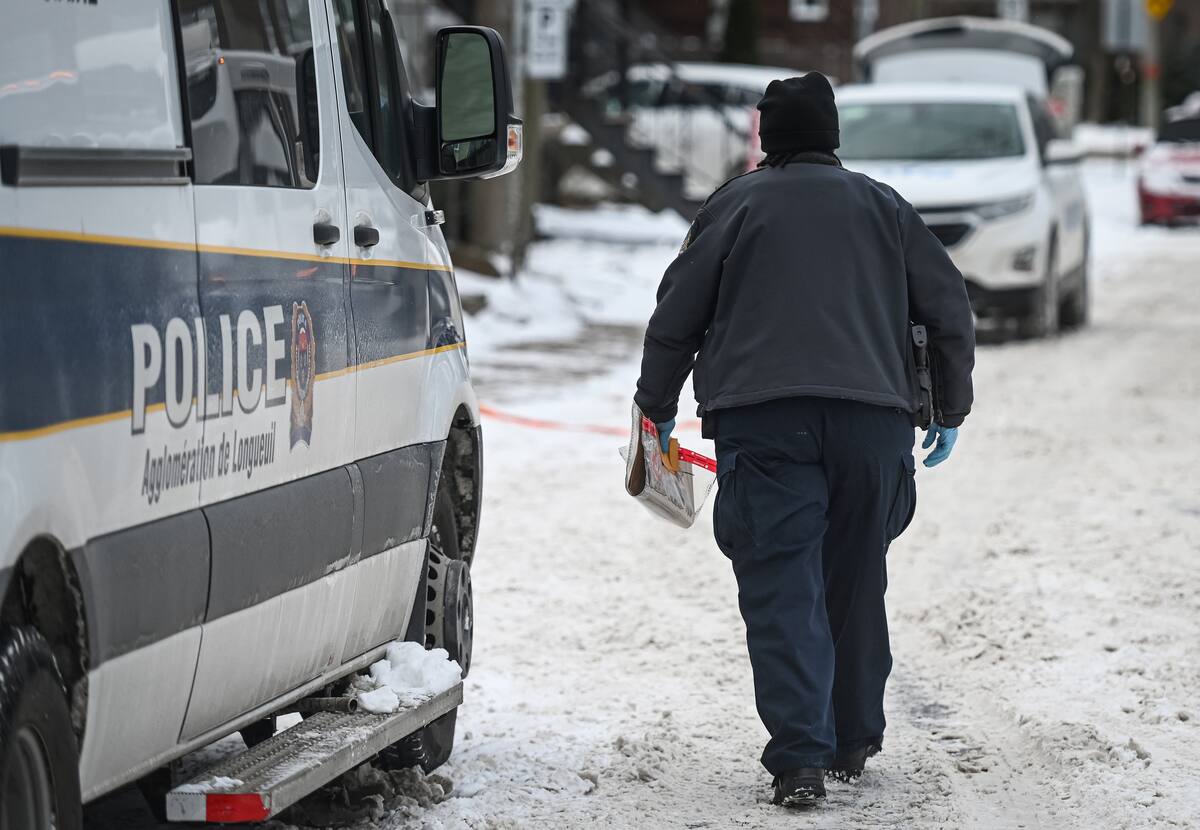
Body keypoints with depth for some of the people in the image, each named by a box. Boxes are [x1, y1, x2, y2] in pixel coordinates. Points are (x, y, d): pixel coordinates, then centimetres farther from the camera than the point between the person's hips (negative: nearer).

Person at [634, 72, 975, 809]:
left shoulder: (738, 204, 11)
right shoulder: (882, 205, 19)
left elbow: (677, 314, 8)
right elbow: (951, 308, 17)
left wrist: (658, 405, 19)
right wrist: (950, 411, 25)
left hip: (763, 418, -3)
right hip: (873, 414, 3)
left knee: (782, 589, -5)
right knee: (857, 582, 15)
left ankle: (800, 760, -15)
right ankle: (855, 741, 23)